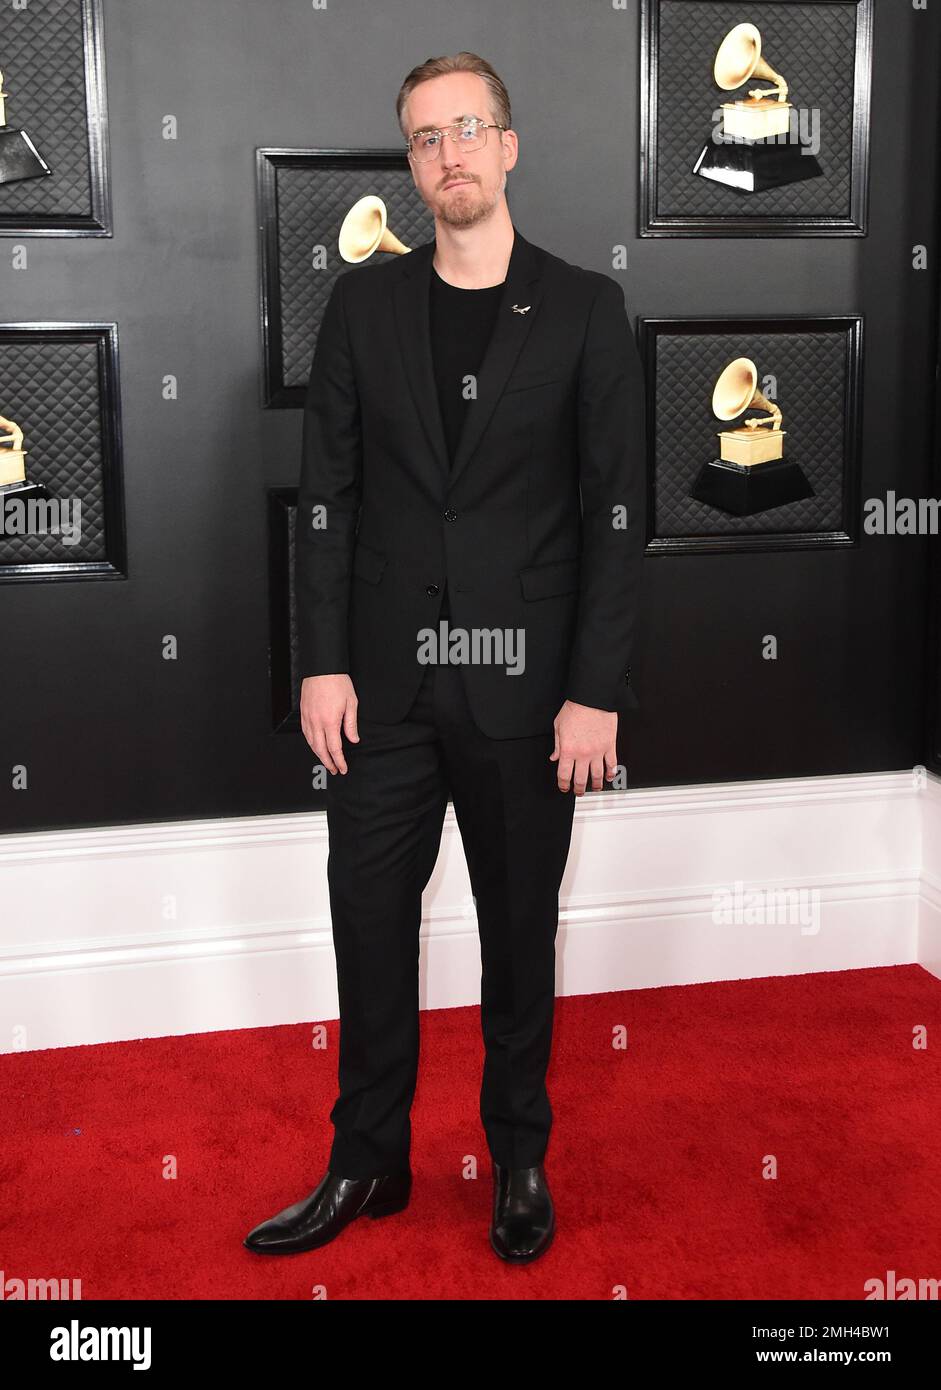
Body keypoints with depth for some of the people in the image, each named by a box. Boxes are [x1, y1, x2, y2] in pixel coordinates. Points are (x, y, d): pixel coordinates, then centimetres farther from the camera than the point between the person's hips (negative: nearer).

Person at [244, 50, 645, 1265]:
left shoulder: (584, 309, 0)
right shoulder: (362, 303, 6)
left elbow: (616, 511, -3)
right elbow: (326, 494, 4)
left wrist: (595, 692, -9)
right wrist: (323, 664, -3)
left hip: (524, 690, -1)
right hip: (385, 684, 2)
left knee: (520, 933, 11)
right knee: (370, 927, 9)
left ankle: (520, 1159, 30)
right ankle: (368, 1163, 27)